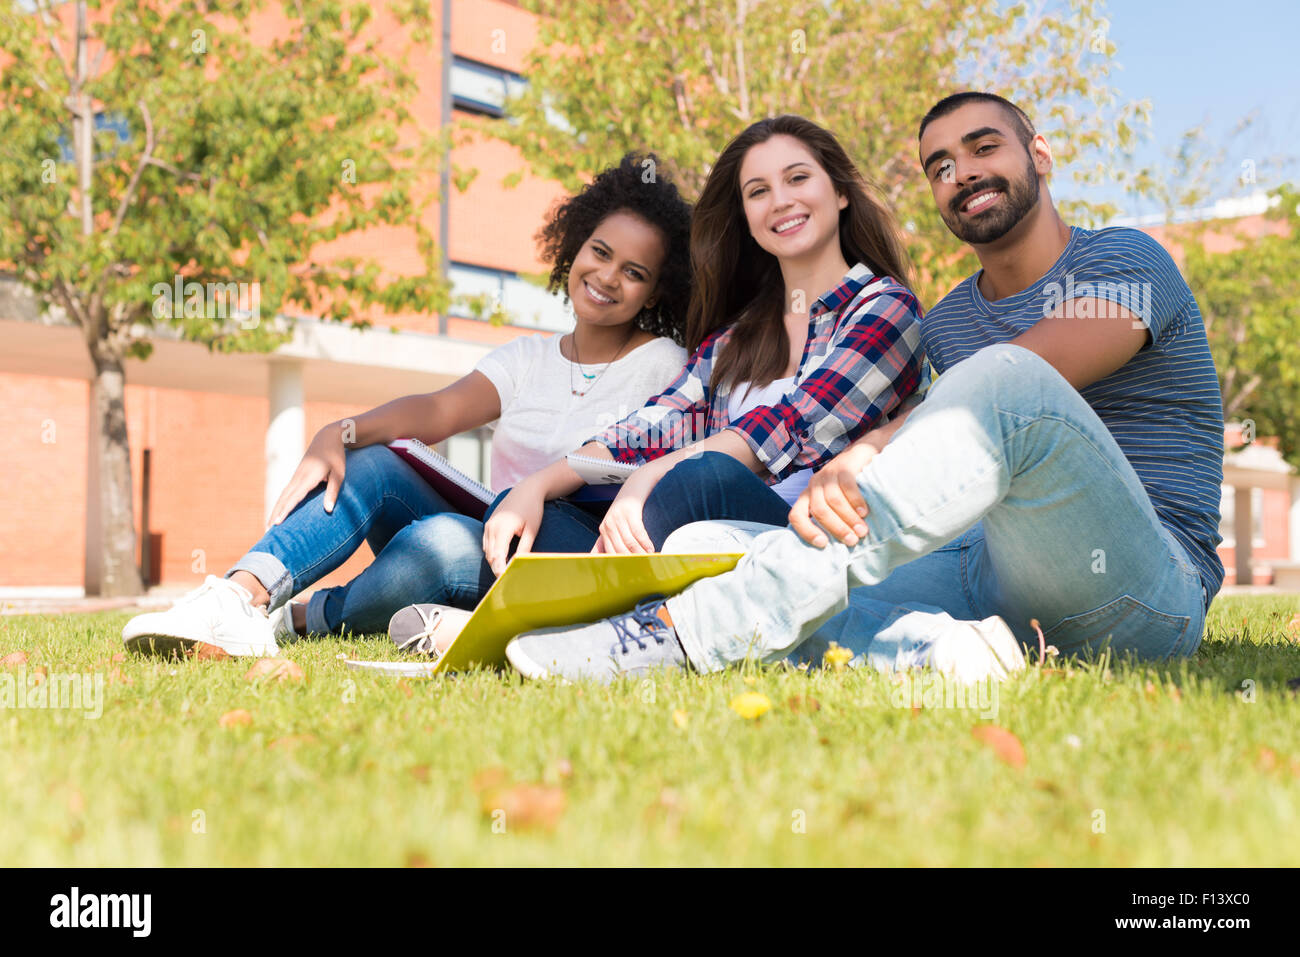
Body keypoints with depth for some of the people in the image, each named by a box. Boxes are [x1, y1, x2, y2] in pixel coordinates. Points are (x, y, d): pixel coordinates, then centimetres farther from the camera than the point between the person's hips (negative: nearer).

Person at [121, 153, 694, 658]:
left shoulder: (661, 366, 3)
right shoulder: (528, 359, 16)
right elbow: (439, 410, -1)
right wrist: (340, 433, -21)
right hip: (489, 544, 5)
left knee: (442, 539, -35)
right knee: (372, 464, -18)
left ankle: (294, 621, -17)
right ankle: (242, 594, -33)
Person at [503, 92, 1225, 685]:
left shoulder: (1124, 261, 2)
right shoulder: (945, 324, 24)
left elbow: (1009, 383, -15)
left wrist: (866, 451, -28)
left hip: (1147, 591, -5)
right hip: (992, 576, 6)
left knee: (1003, 377, -35)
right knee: (703, 548, -11)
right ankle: (939, 648, -36)